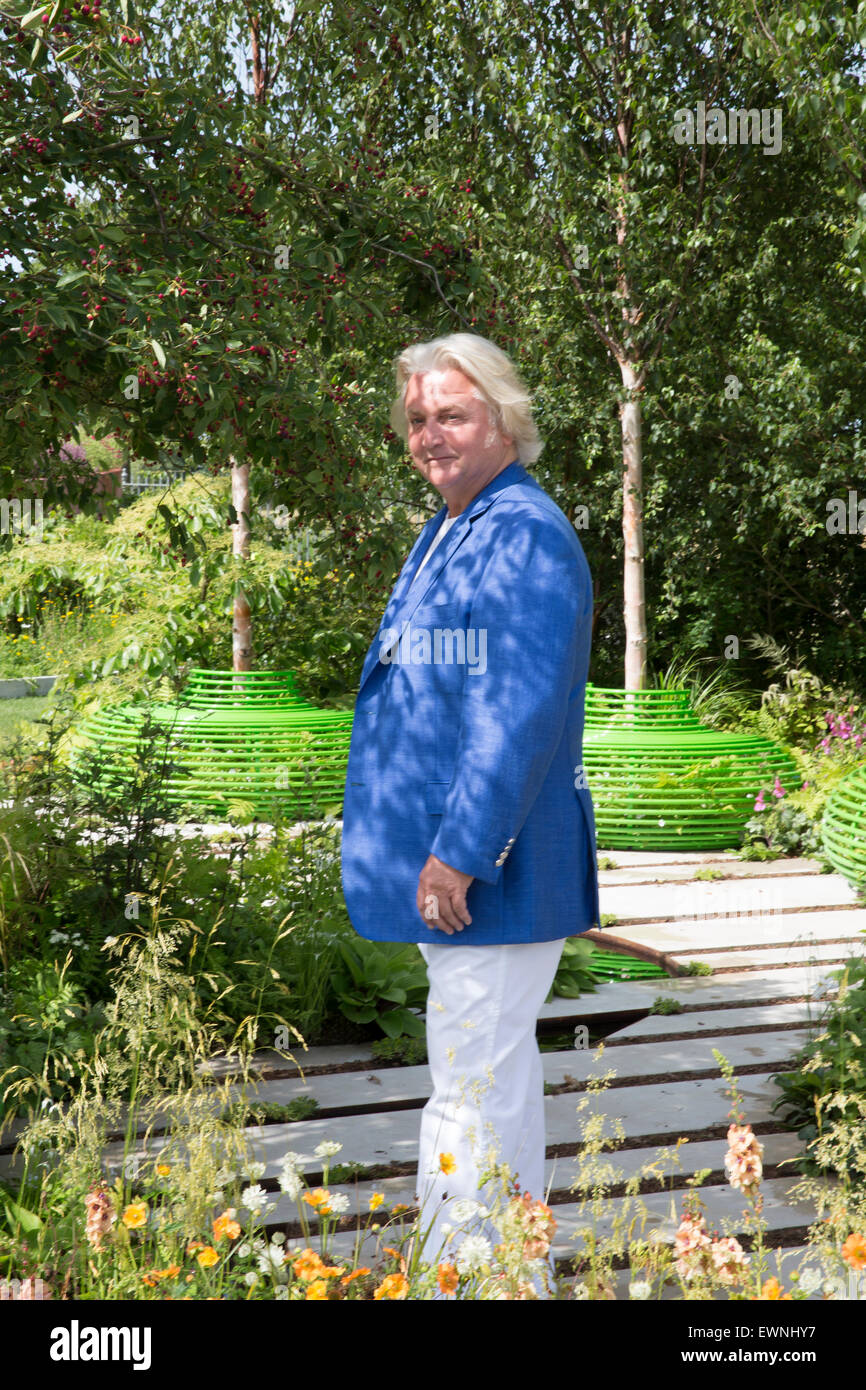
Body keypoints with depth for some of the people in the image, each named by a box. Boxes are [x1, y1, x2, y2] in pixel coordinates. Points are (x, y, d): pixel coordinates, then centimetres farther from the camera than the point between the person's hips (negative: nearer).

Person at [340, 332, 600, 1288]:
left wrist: (460, 852, -24)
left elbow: (520, 715, -25)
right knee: (492, 1062, 20)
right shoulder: (446, 534, 16)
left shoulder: (524, 537, -17)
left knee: (476, 1076, -4)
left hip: (491, 864, -11)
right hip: (452, 857, 11)